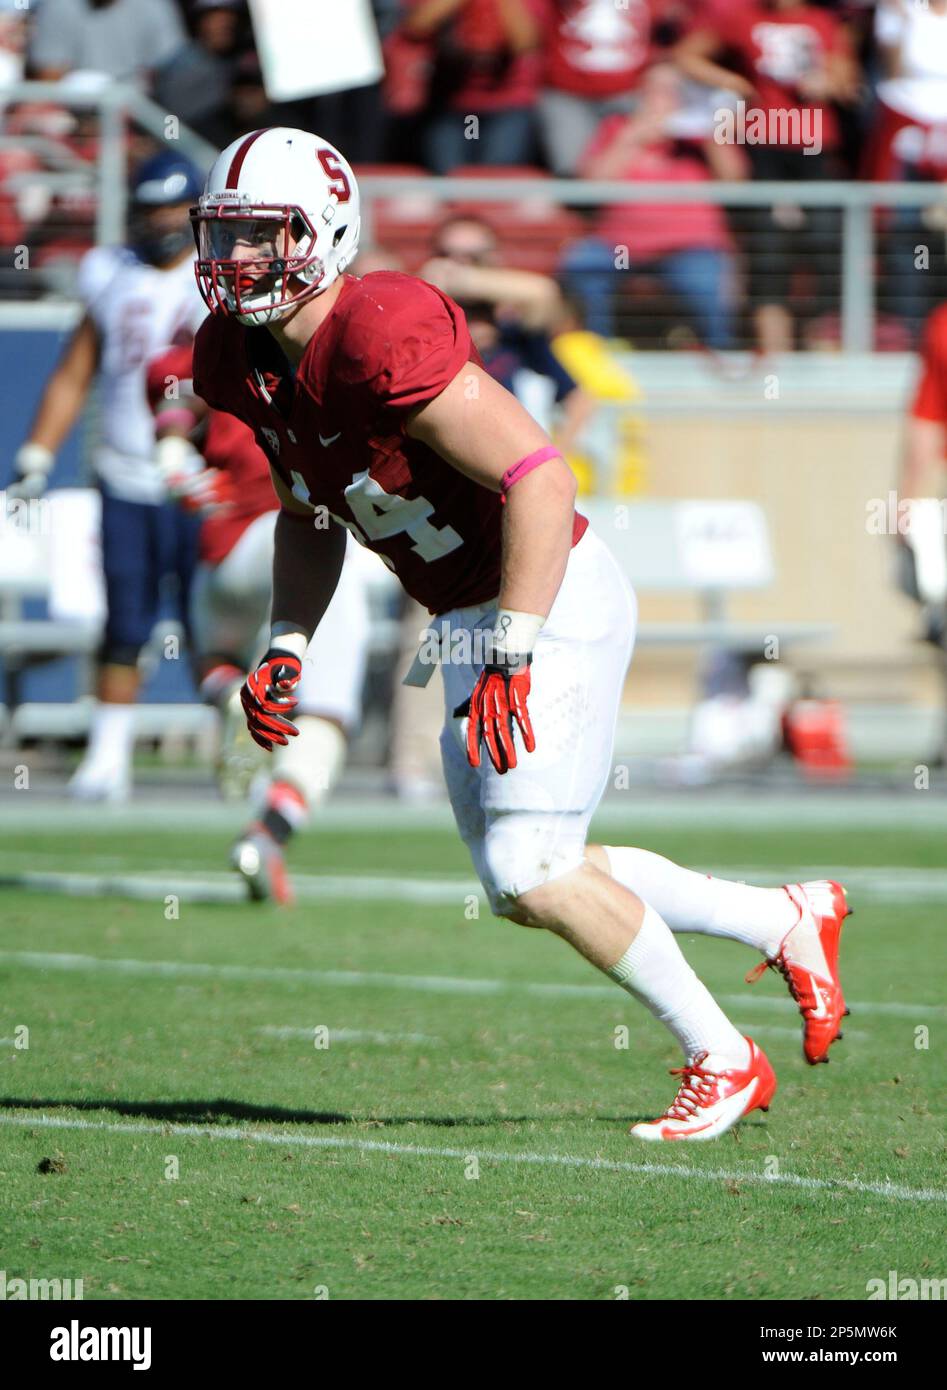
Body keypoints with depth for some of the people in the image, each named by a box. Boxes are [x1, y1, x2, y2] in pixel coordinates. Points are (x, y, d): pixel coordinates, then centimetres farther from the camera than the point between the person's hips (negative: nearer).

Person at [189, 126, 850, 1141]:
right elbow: (307, 517, 20)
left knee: (531, 873, -14)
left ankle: (722, 1060, 4)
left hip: (554, 601, -9)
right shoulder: (238, 361, 2)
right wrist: (284, 650, 7)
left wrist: (510, 657, -29)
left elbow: (538, 475, -28)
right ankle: (788, 924, 29)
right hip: (472, 622, 9)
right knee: (524, 882, 13)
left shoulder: (379, 337, -26)